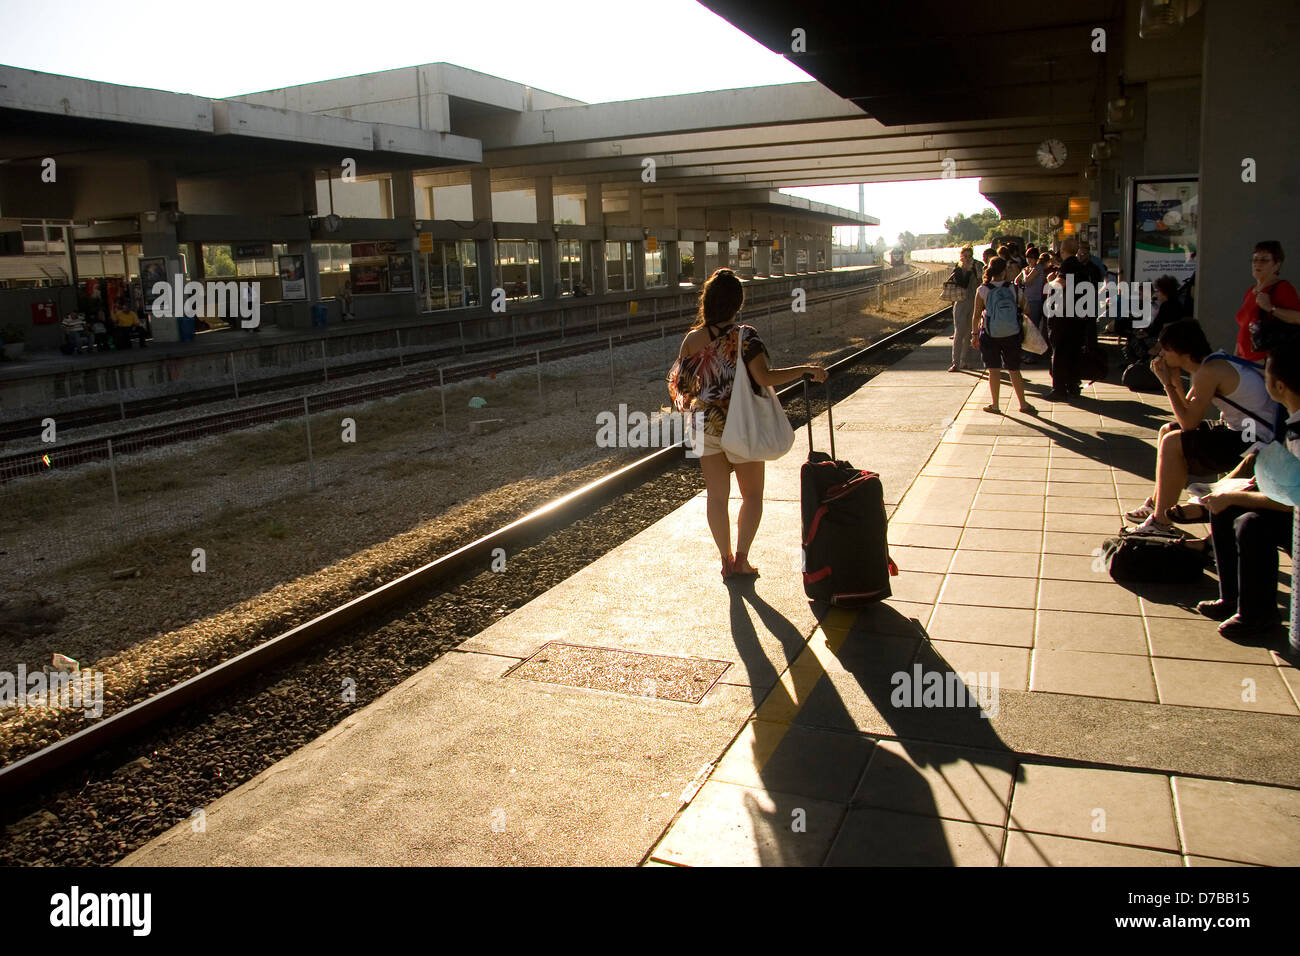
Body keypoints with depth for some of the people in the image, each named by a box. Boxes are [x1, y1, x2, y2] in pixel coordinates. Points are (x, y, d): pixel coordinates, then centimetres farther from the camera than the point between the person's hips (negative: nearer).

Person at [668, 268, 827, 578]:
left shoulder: (692, 339, -2)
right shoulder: (744, 336, -14)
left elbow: (682, 385, 3)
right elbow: (764, 377, -23)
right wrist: (804, 370, -15)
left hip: (706, 424, 4)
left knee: (716, 495, 11)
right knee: (752, 495, 13)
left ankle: (726, 560, 18)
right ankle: (741, 559, 11)